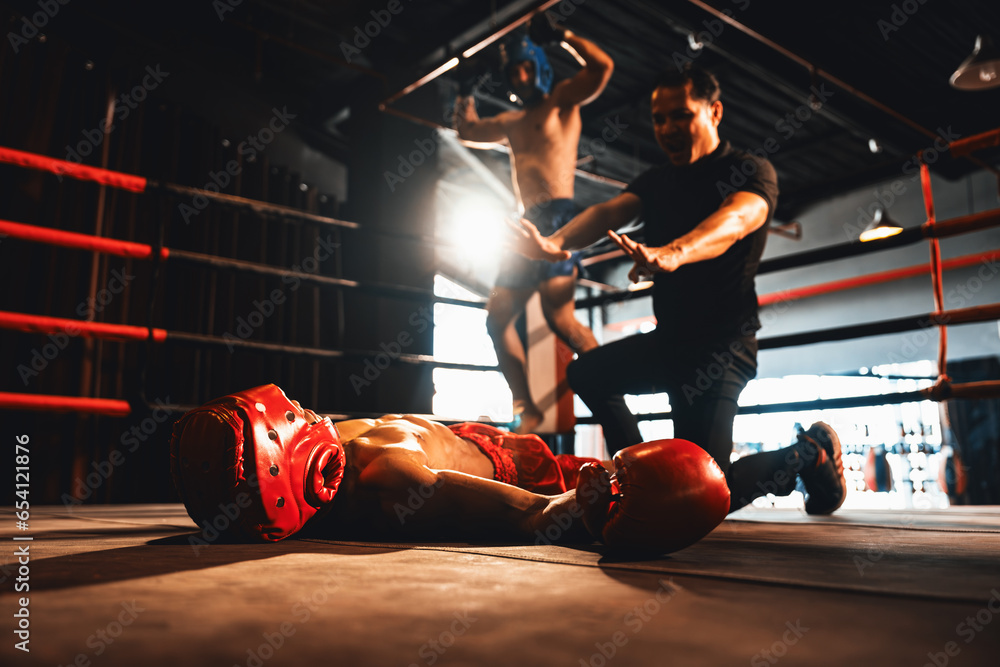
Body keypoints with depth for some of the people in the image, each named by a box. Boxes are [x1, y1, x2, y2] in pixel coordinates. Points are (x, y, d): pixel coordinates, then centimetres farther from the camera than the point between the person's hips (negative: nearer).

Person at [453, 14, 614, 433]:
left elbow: (602, 67, -11)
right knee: (497, 318, 4)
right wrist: (465, 89, 29)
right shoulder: (512, 123, 24)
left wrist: (562, 35, -5)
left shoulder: (563, 100, 5)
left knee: (558, 315, -21)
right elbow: (467, 128, 39)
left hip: (558, 216, -8)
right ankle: (526, 410, 8)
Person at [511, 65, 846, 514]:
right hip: (668, 340, 7)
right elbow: (609, 212, -9)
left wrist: (672, 253, -55)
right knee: (586, 374, 14)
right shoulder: (657, 181, 10)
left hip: (722, 346, -7)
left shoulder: (752, 172, -10)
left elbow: (734, 219, -33)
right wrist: (557, 243, -32)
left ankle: (807, 454, 15)